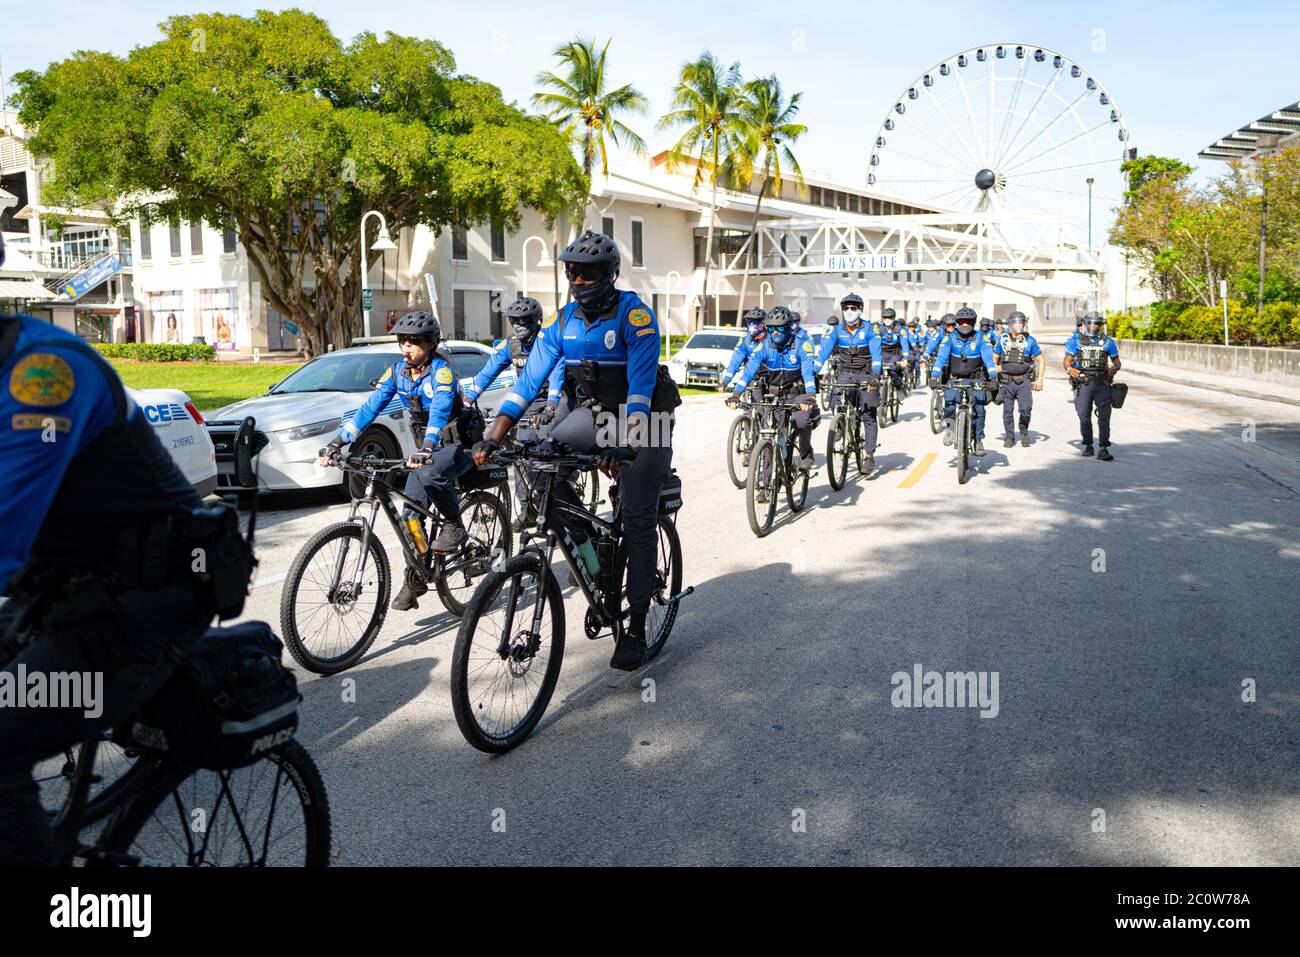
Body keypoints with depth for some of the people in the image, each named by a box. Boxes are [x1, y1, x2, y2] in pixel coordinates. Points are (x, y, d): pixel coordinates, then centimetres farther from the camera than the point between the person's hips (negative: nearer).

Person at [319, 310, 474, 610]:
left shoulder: (441, 370, -20)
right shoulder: (398, 371, -1)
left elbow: (439, 411, -36)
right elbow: (370, 408, -5)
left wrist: (425, 449, -53)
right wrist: (337, 443, -15)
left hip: (457, 445, -6)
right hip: (427, 448, 7)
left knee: (430, 475, -37)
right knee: (411, 511, -4)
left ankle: (454, 525, -12)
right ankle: (415, 580, 7)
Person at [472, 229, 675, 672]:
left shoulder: (635, 315, -20)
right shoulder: (562, 320, -4)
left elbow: (640, 388, -29)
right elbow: (529, 380, -9)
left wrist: (624, 444, -43)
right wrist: (493, 437, -20)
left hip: (642, 419, -5)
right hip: (592, 412, 5)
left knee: (638, 522, -7)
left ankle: (635, 629, 3)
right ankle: (585, 542, -4)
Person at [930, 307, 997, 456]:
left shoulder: (981, 339, -5)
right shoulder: (949, 339, -5)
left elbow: (988, 358, -16)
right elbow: (940, 357, -16)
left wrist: (993, 376, -32)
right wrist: (934, 376, -31)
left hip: (975, 380, 0)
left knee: (979, 407, -15)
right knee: (949, 399, -25)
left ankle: (978, 440, -1)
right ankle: (950, 426, 1)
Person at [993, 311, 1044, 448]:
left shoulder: (1030, 341, 1)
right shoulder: (1002, 340, 4)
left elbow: (1041, 360, 7)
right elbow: (994, 358, 13)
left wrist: (1040, 379, -1)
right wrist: (995, 367, -9)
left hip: (1024, 380, -1)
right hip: (1007, 381, 2)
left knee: (1026, 408, -15)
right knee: (1008, 411, 6)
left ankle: (1024, 431, 11)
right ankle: (1010, 437, 20)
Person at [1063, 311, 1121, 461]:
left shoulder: (1108, 342, 11)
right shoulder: (1075, 341, 8)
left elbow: (1116, 360, 14)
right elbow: (1066, 360, 2)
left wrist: (1114, 369, -9)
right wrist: (1069, 369, -20)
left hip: (1102, 383, 0)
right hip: (1083, 383, 0)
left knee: (1104, 415, -10)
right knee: (1084, 416, 2)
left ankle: (1103, 449, -10)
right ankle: (1088, 445, 21)